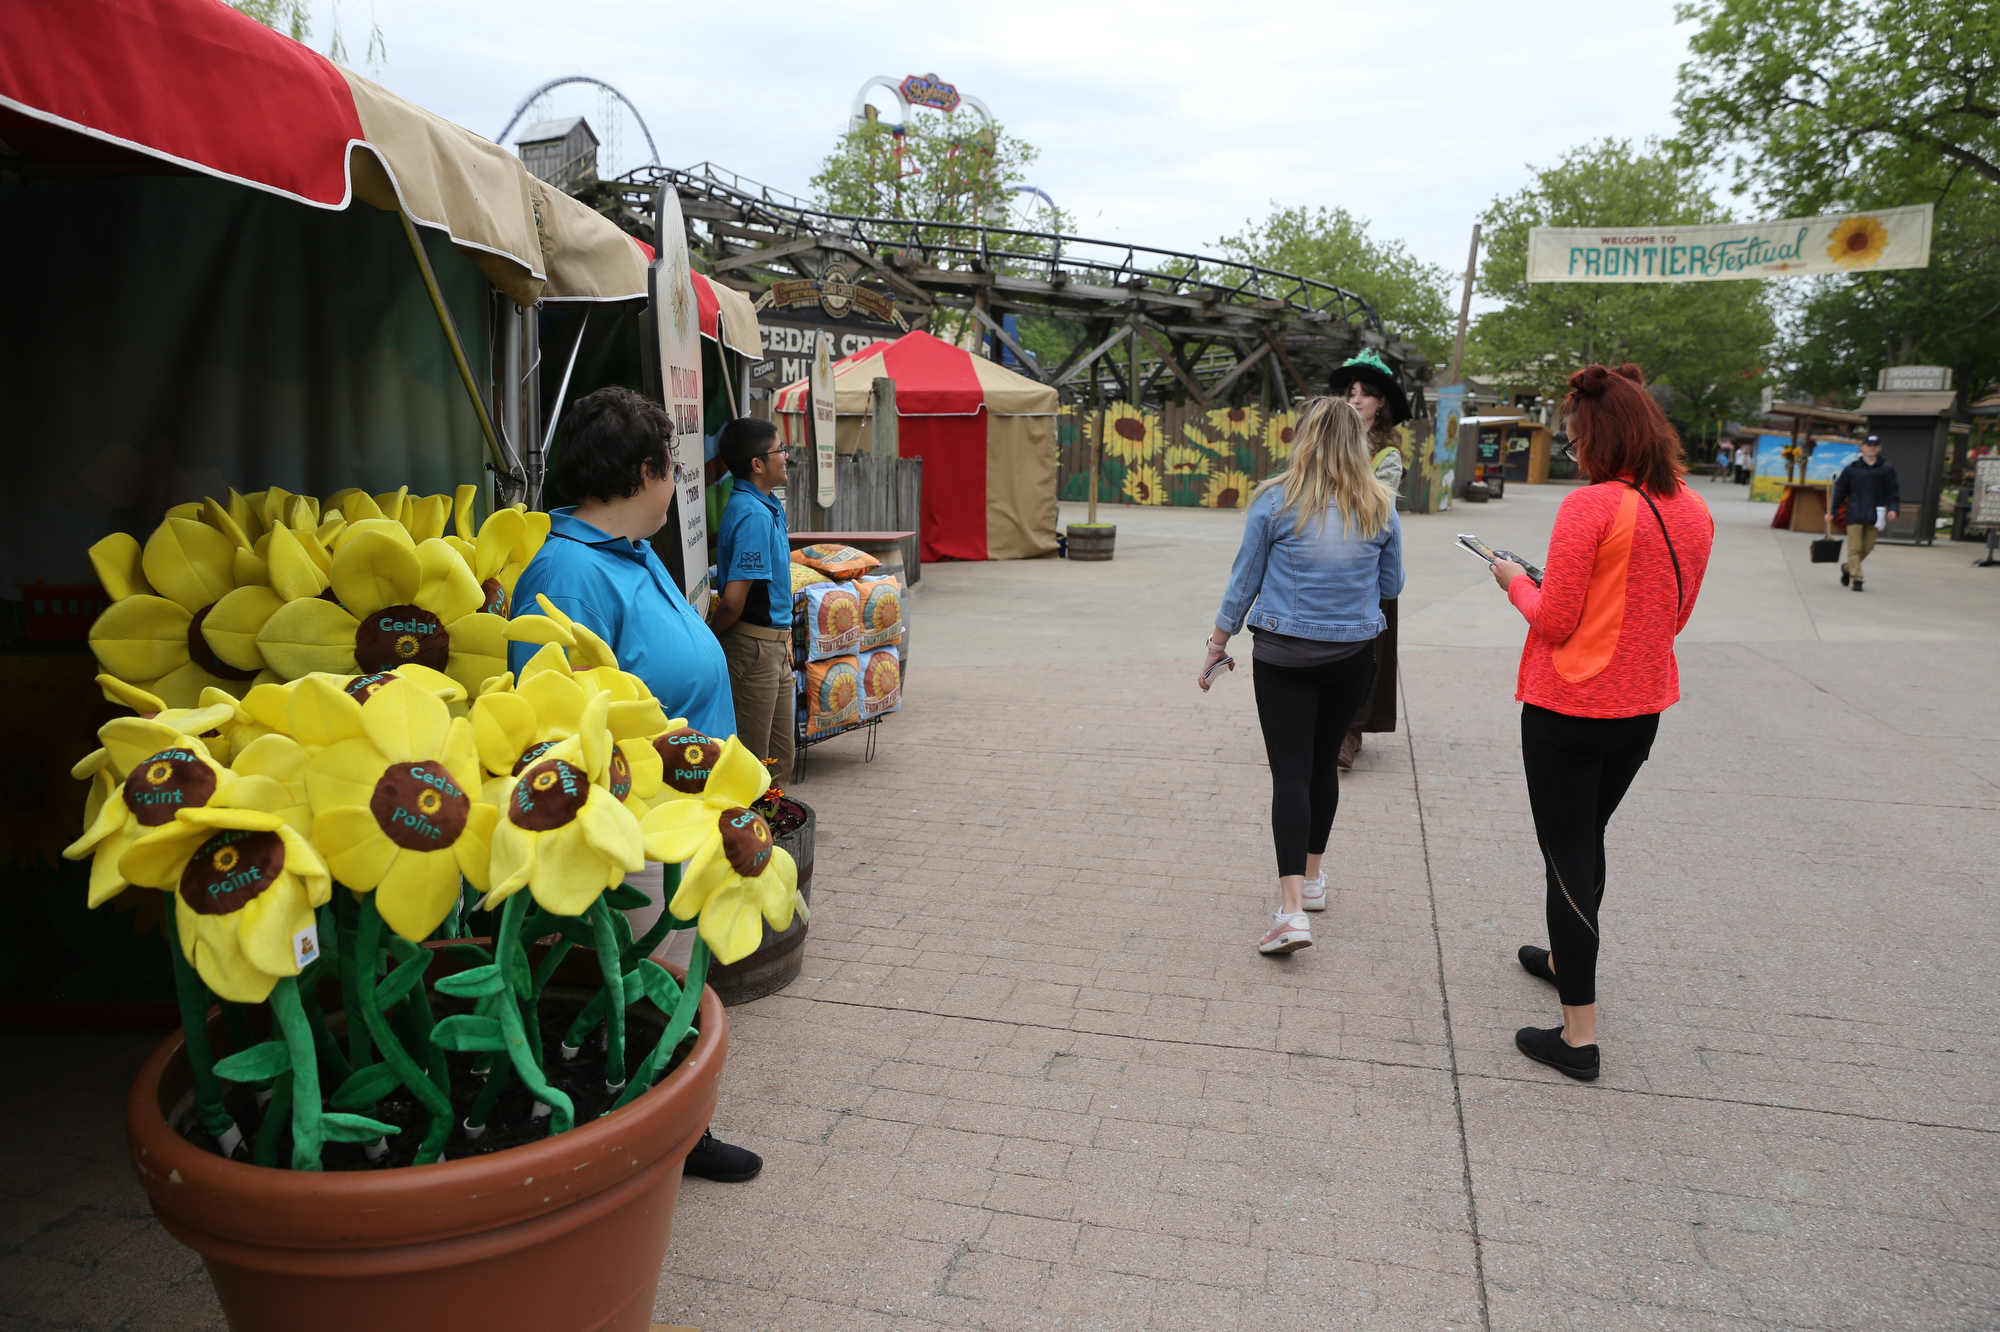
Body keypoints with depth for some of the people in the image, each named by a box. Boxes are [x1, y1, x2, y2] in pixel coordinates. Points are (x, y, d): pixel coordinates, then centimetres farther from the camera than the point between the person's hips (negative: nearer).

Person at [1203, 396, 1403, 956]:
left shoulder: (1275, 501, -9)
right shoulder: (1380, 506, -1)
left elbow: (1243, 582, -3)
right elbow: (1390, 585, 9)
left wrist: (1216, 644, 9)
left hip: (1285, 654, -3)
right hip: (1353, 654, 3)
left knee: (1291, 770, -3)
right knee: (1324, 761, 18)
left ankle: (1292, 910, -11)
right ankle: (1311, 878, 32)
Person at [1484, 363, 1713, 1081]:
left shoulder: (1588, 507, -19)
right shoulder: (1694, 513, 4)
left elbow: (1554, 622, -16)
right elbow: (1673, 618, 13)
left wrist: (1516, 582, 1)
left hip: (1568, 709, -7)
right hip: (1642, 707, 7)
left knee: (1567, 858, 1)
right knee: (1588, 840, 25)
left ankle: (1579, 1035, 5)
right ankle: (1565, 958, 46)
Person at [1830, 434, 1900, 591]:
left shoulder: (1887, 470, 8)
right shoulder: (1851, 469, 5)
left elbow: (1893, 491, 8)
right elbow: (1840, 491, 9)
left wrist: (1893, 508, -7)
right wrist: (1832, 511, 5)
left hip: (1875, 516, 2)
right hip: (1854, 514, -2)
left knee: (1867, 548, 6)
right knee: (1855, 547, -6)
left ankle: (1847, 567, 30)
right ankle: (1856, 578, -3)